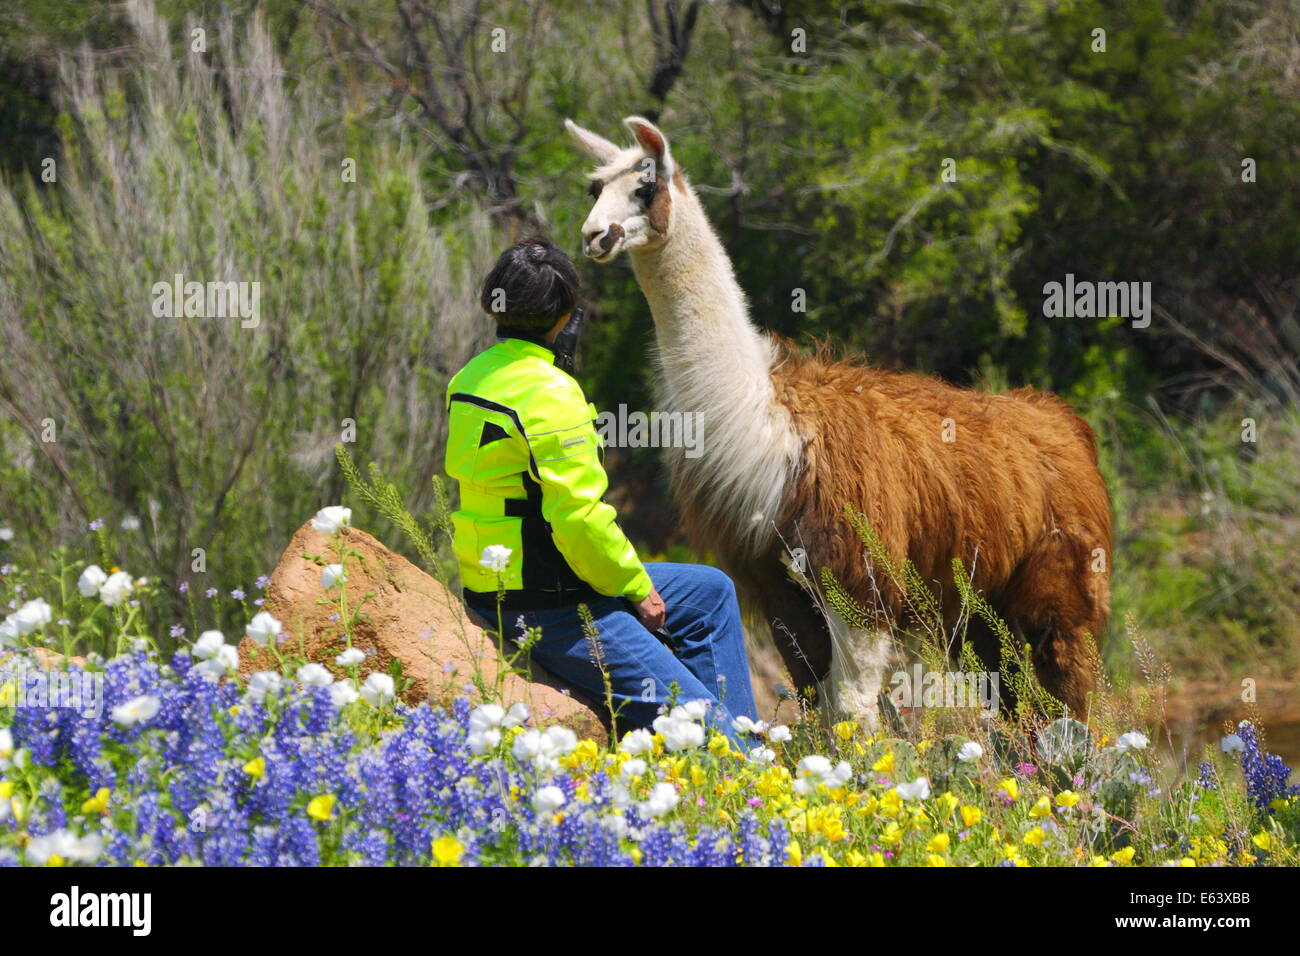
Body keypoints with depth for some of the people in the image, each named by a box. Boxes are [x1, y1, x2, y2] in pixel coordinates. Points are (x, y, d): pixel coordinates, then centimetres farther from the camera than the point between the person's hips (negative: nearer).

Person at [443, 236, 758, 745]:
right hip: (552, 608, -10)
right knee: (703, 723, -10)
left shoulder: (471, 379, 9)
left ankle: (745, 745, 21)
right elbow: (578, 516, -22)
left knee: (712, 591, 22)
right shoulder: (549, 392, -20)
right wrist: (637, 589, -9)